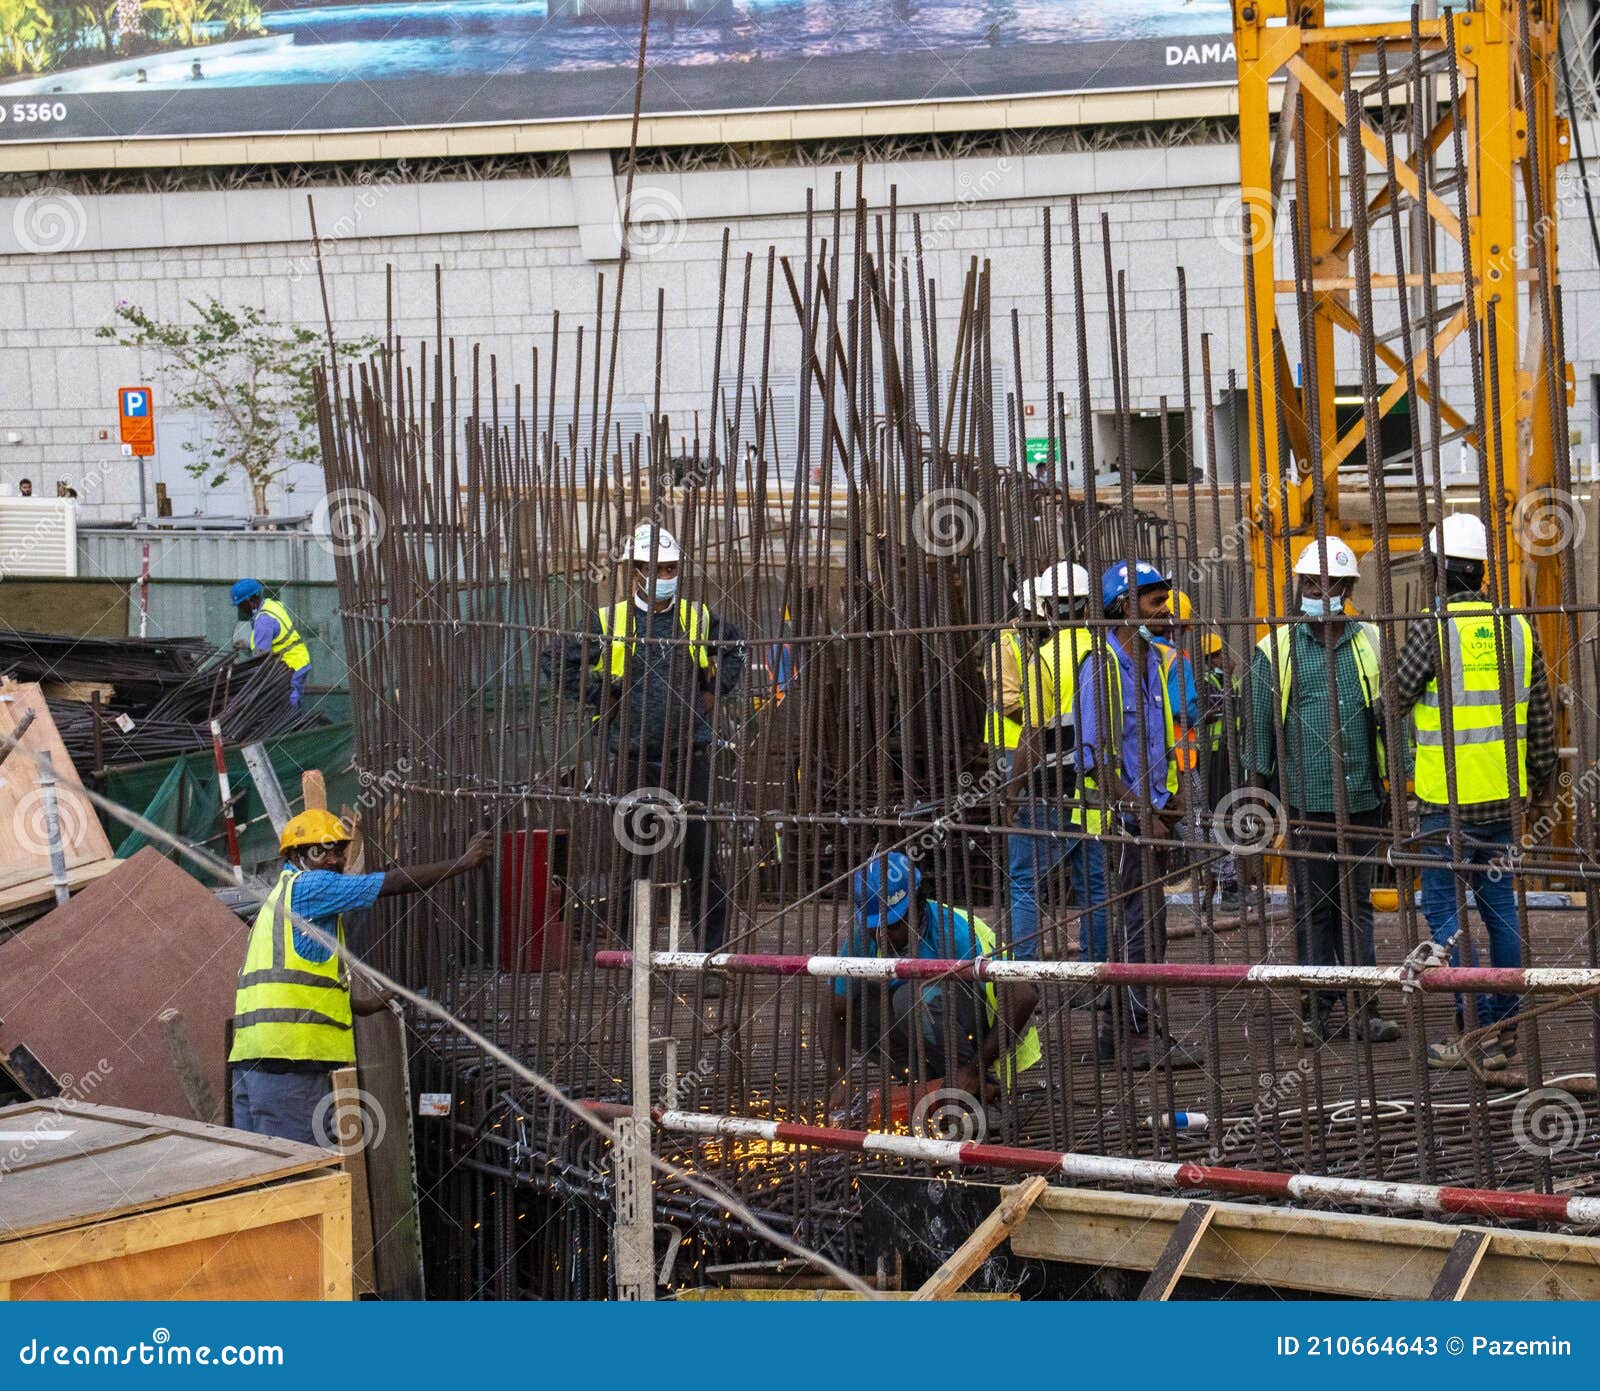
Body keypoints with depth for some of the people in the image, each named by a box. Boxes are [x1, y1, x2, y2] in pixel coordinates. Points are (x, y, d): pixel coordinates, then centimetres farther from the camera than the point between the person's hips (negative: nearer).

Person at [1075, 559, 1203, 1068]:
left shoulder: (1154, 662, 12)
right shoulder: (1102, 668, -13)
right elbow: (1096, 758, -16)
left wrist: (1171, 800, 9)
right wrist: (1141, 814, -16)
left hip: (1154, 814, 8)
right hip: (1123, 816, -8)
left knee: (1138, 928, 11)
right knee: (1143, 930, -7)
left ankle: (1118, 1029, 19)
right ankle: (1144, 1038, -3)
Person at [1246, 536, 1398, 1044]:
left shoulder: (1371, 645, 8)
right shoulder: (1276, 650, 3)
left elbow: (1393, 717, 13)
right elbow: (1259, 727, 5)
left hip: (1362, 798, 2)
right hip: (1305, 800, -1)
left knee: (1356, 904, 4)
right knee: (1314, 906, 2)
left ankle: (1363, 1006, 5)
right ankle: (1319, 1007, 7)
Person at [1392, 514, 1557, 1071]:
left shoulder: (1434, 631, -13)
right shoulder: (1517, 629, 6)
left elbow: (1397, 696, -2)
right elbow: (1542, 718, 11)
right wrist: (1542, 787, 22)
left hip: (1448, 800, -6)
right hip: (1504, 797, 6)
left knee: (1446, 909, 1)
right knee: (1499, 905, 12)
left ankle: (1476, 1030, -4)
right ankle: (1506, 1029, 15)